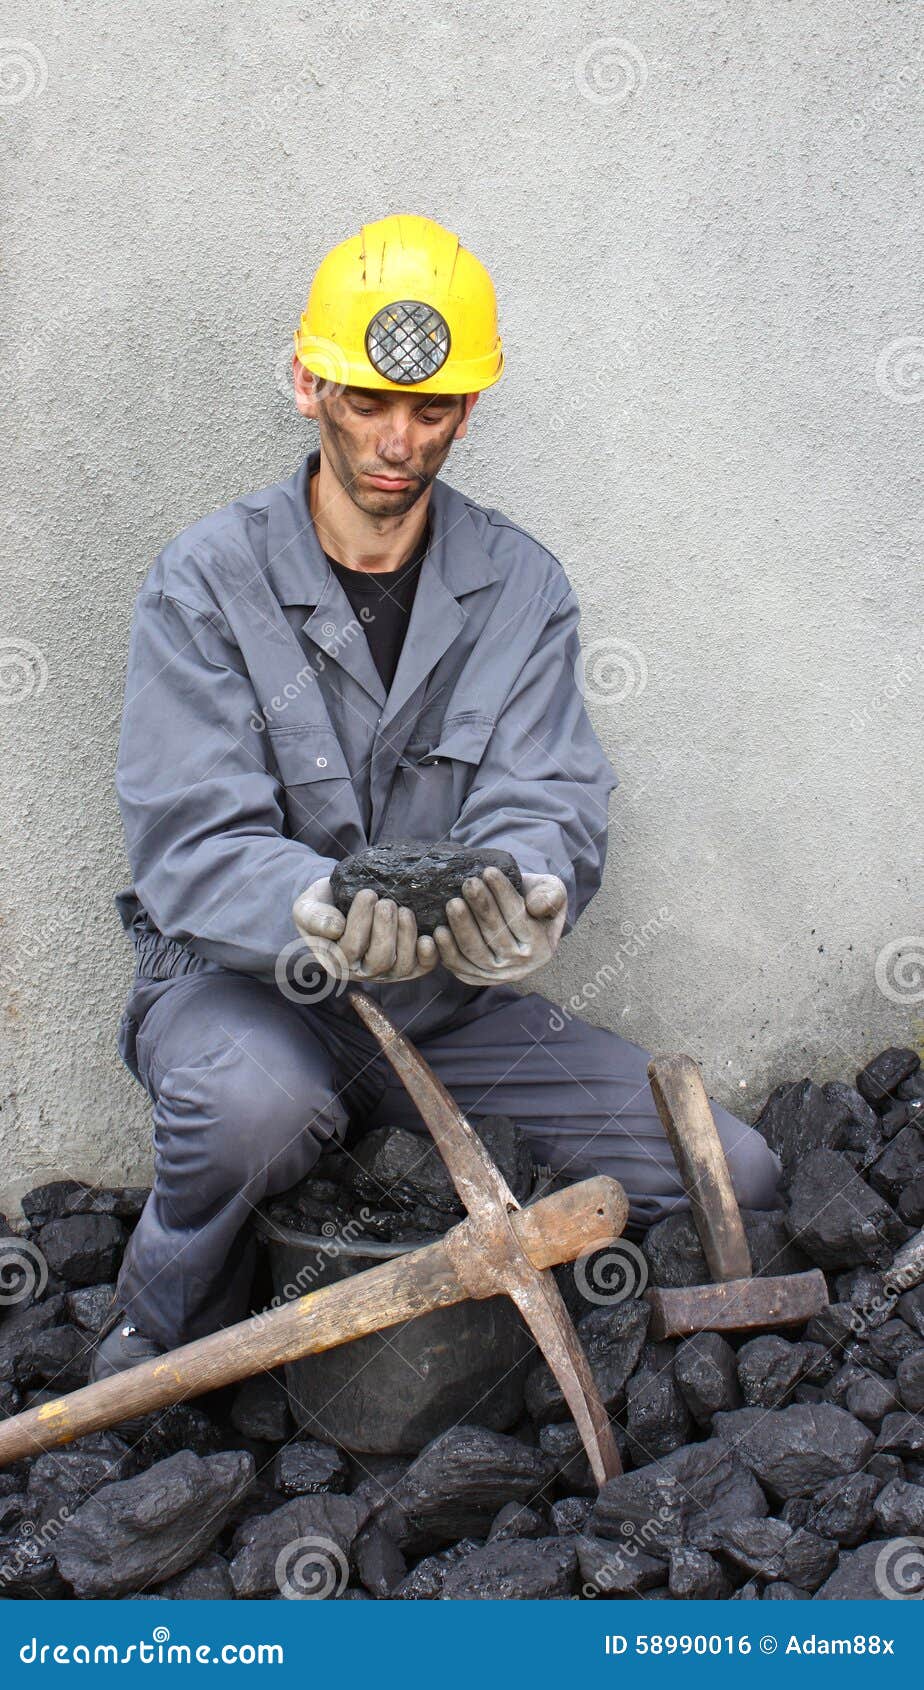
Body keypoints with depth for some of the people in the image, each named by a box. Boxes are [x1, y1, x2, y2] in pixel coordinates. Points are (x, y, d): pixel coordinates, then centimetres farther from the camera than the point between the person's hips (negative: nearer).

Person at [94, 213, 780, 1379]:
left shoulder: (521, 586, 0)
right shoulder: (208, 579, -10)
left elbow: (549, 803, -10)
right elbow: (190, 841, -19)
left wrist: (523, 897, -36)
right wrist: (320, 918, -42)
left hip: (442, 999, 4)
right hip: (238, 982, -3)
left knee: (736, 1180, -7)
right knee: (253, 1105, -40)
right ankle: (154, 1367, -7)